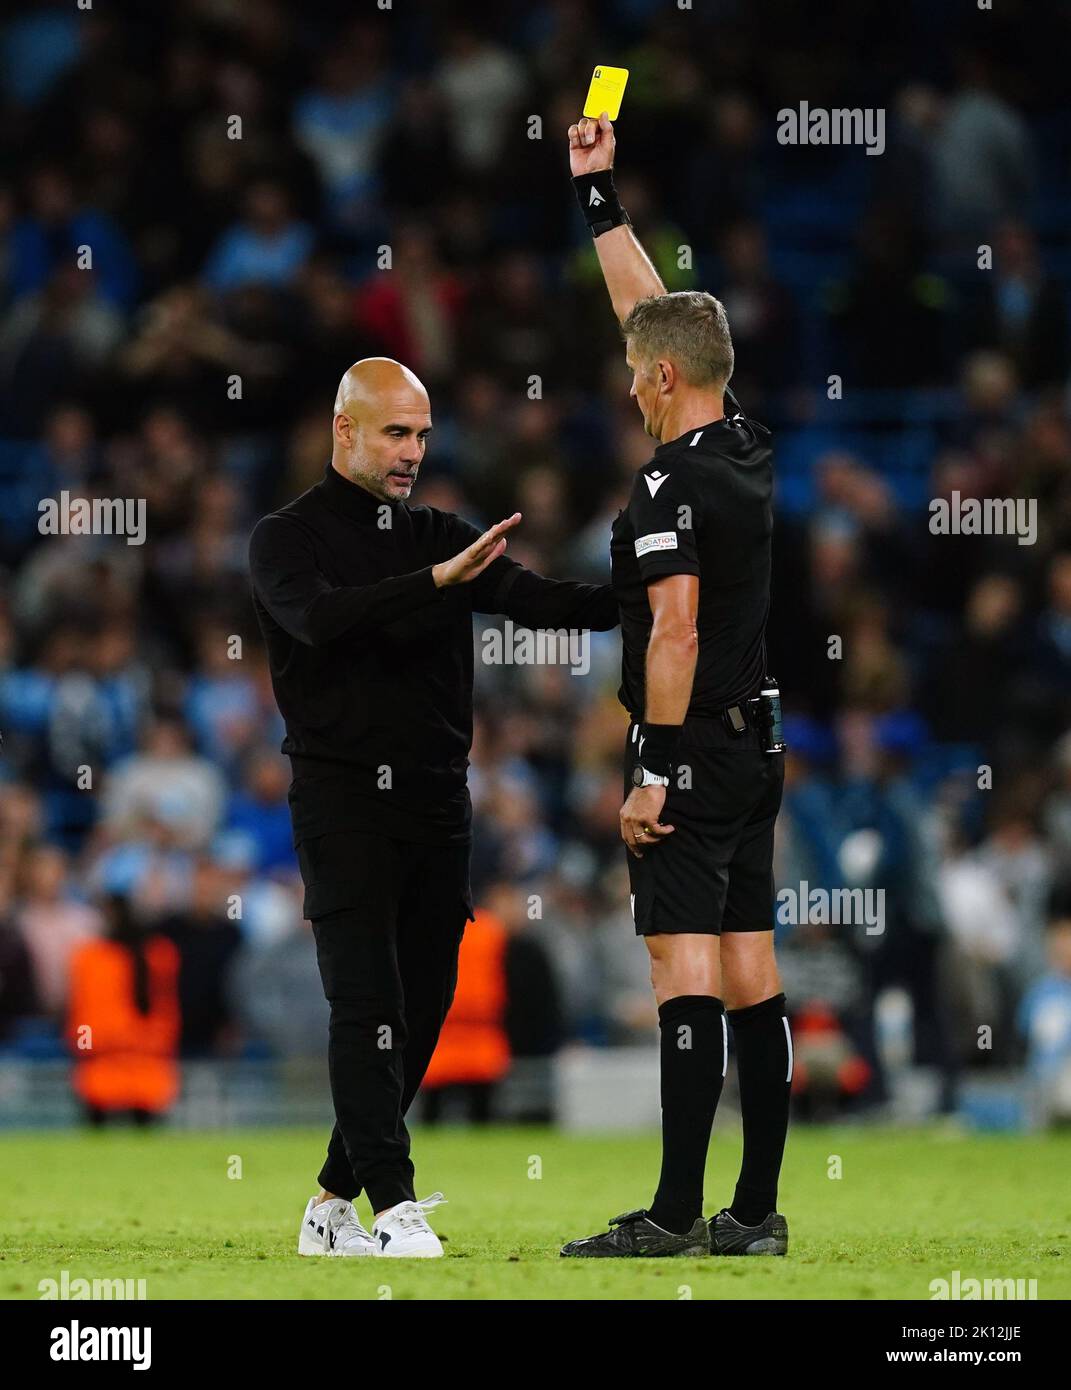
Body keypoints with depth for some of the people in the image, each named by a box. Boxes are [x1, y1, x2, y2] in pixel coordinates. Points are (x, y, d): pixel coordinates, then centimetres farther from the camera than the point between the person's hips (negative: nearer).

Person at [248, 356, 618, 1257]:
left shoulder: (443, 537, 14)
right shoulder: (288, 539, -1)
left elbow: (539, 601, 0)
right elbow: (320, 618, -22)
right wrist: (437, 581, -33)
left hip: (437, 804, 6)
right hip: (344, 801, -5)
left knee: (421, 1009, 6)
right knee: (368, 1005, -12)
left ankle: (335, 1203, 15)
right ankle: (394, 1206, -16)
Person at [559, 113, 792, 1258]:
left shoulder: (670, 483, -14)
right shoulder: (751, 451, 10)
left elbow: (676, 630, -21)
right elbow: (656, 312, 21)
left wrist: (653, 772, -19)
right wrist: (595, 191, 27)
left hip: (691, 746, -9)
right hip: (757, 744, 9)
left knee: (685, 964, -11)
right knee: (748, 967, 8)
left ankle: (676, 1214, -14)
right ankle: (757, 1210, 9)